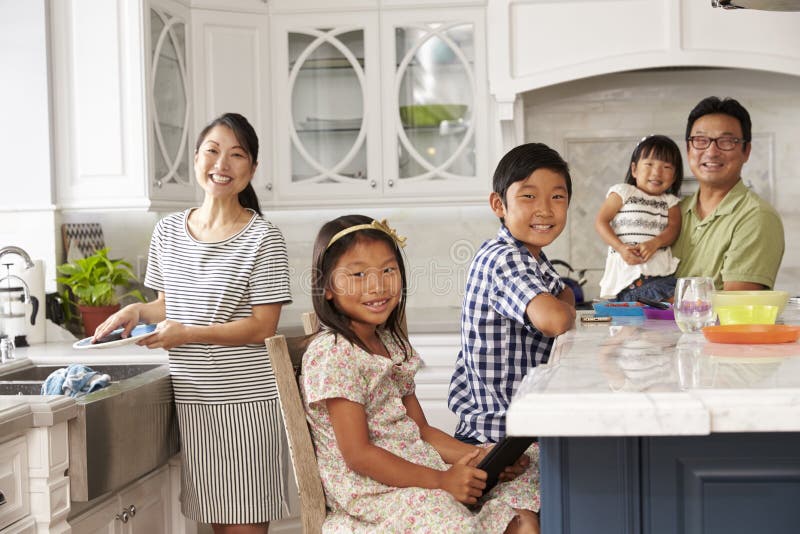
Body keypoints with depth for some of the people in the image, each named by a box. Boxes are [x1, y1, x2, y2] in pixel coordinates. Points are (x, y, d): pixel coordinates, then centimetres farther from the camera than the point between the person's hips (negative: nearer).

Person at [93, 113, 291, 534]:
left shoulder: (263, 238, -7)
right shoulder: (168, 231, 9)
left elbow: (263, 326, -10)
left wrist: (189, 333, -19)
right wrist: (140, 311, -1)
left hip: (245, 397, -4)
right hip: (190, 396, 4)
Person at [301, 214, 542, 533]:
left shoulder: (393, 345, 16)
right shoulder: (332, 354, -13)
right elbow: (358, 455, -17)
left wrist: (484, 457, 0)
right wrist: (442, 480, -21)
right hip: (369, 492, -8)